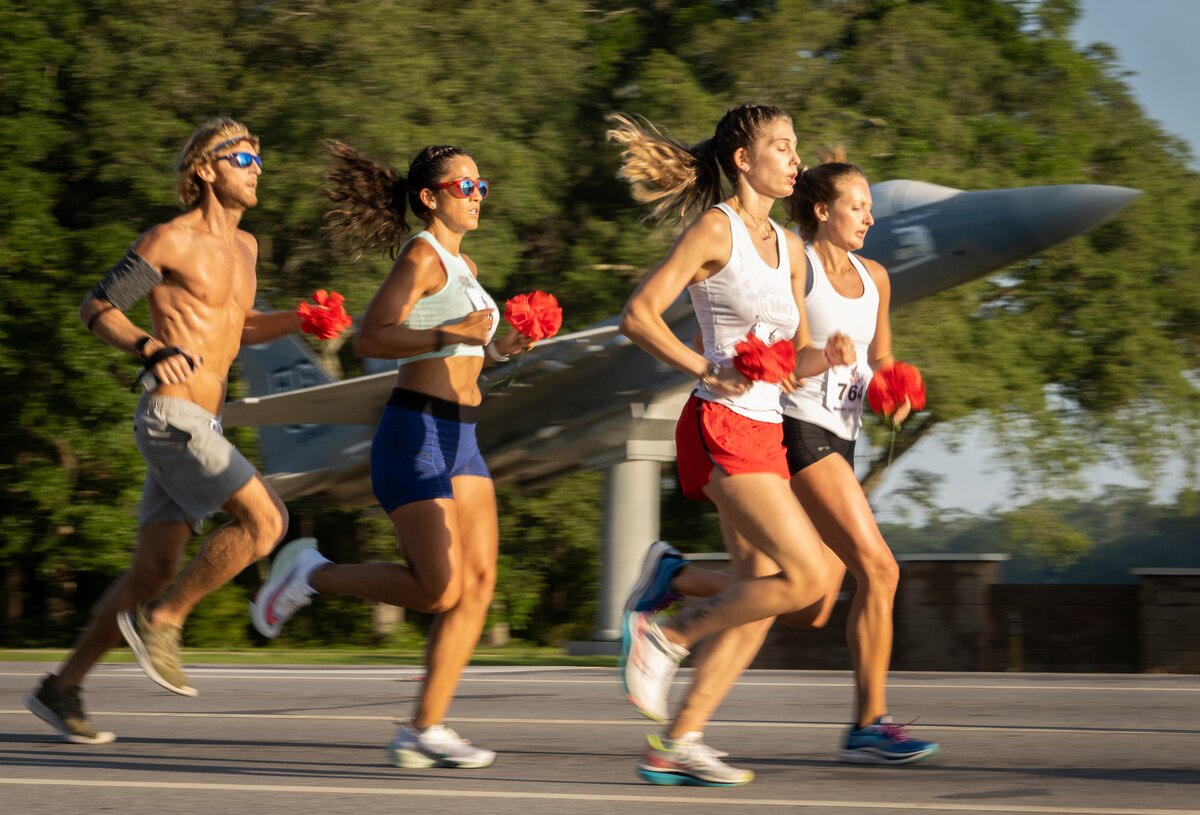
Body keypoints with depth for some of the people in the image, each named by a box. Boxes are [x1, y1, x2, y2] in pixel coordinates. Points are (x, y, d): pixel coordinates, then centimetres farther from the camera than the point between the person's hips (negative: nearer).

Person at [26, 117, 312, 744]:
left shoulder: (243, 246, 17)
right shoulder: (171, 240, -7)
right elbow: (95, 308, -5)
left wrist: (301, 320, 14)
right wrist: (149, 350, -22)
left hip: (199, 426, 8)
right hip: (171, 417, -8)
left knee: (153, 570, 7)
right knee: (265, 520, -16)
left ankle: (61, 690, 14)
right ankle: (161, 622, -5)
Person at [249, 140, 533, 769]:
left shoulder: (463, 266, 18)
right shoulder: (422, 256, -9)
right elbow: (370, 340, -19)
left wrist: (500, 347, 10)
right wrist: (452, 333, -25)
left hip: (459, 440, 9)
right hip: (413, 438, -9)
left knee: (479, 582, -2)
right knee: (440, 590, -14)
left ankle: (424, 730, 1)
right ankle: (310, 574, 7)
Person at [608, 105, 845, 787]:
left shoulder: (790, 249, 17)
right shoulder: (716, 229, -6)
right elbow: (639, 316, -12)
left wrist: (825, 357, -2)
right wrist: (709, 371, -19)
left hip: (767, 431, 8)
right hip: (724, 426, -8)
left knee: (762, 595, 4)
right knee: (807, 577, -14)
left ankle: (679, 742, 9)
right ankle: (664, 634, -1)